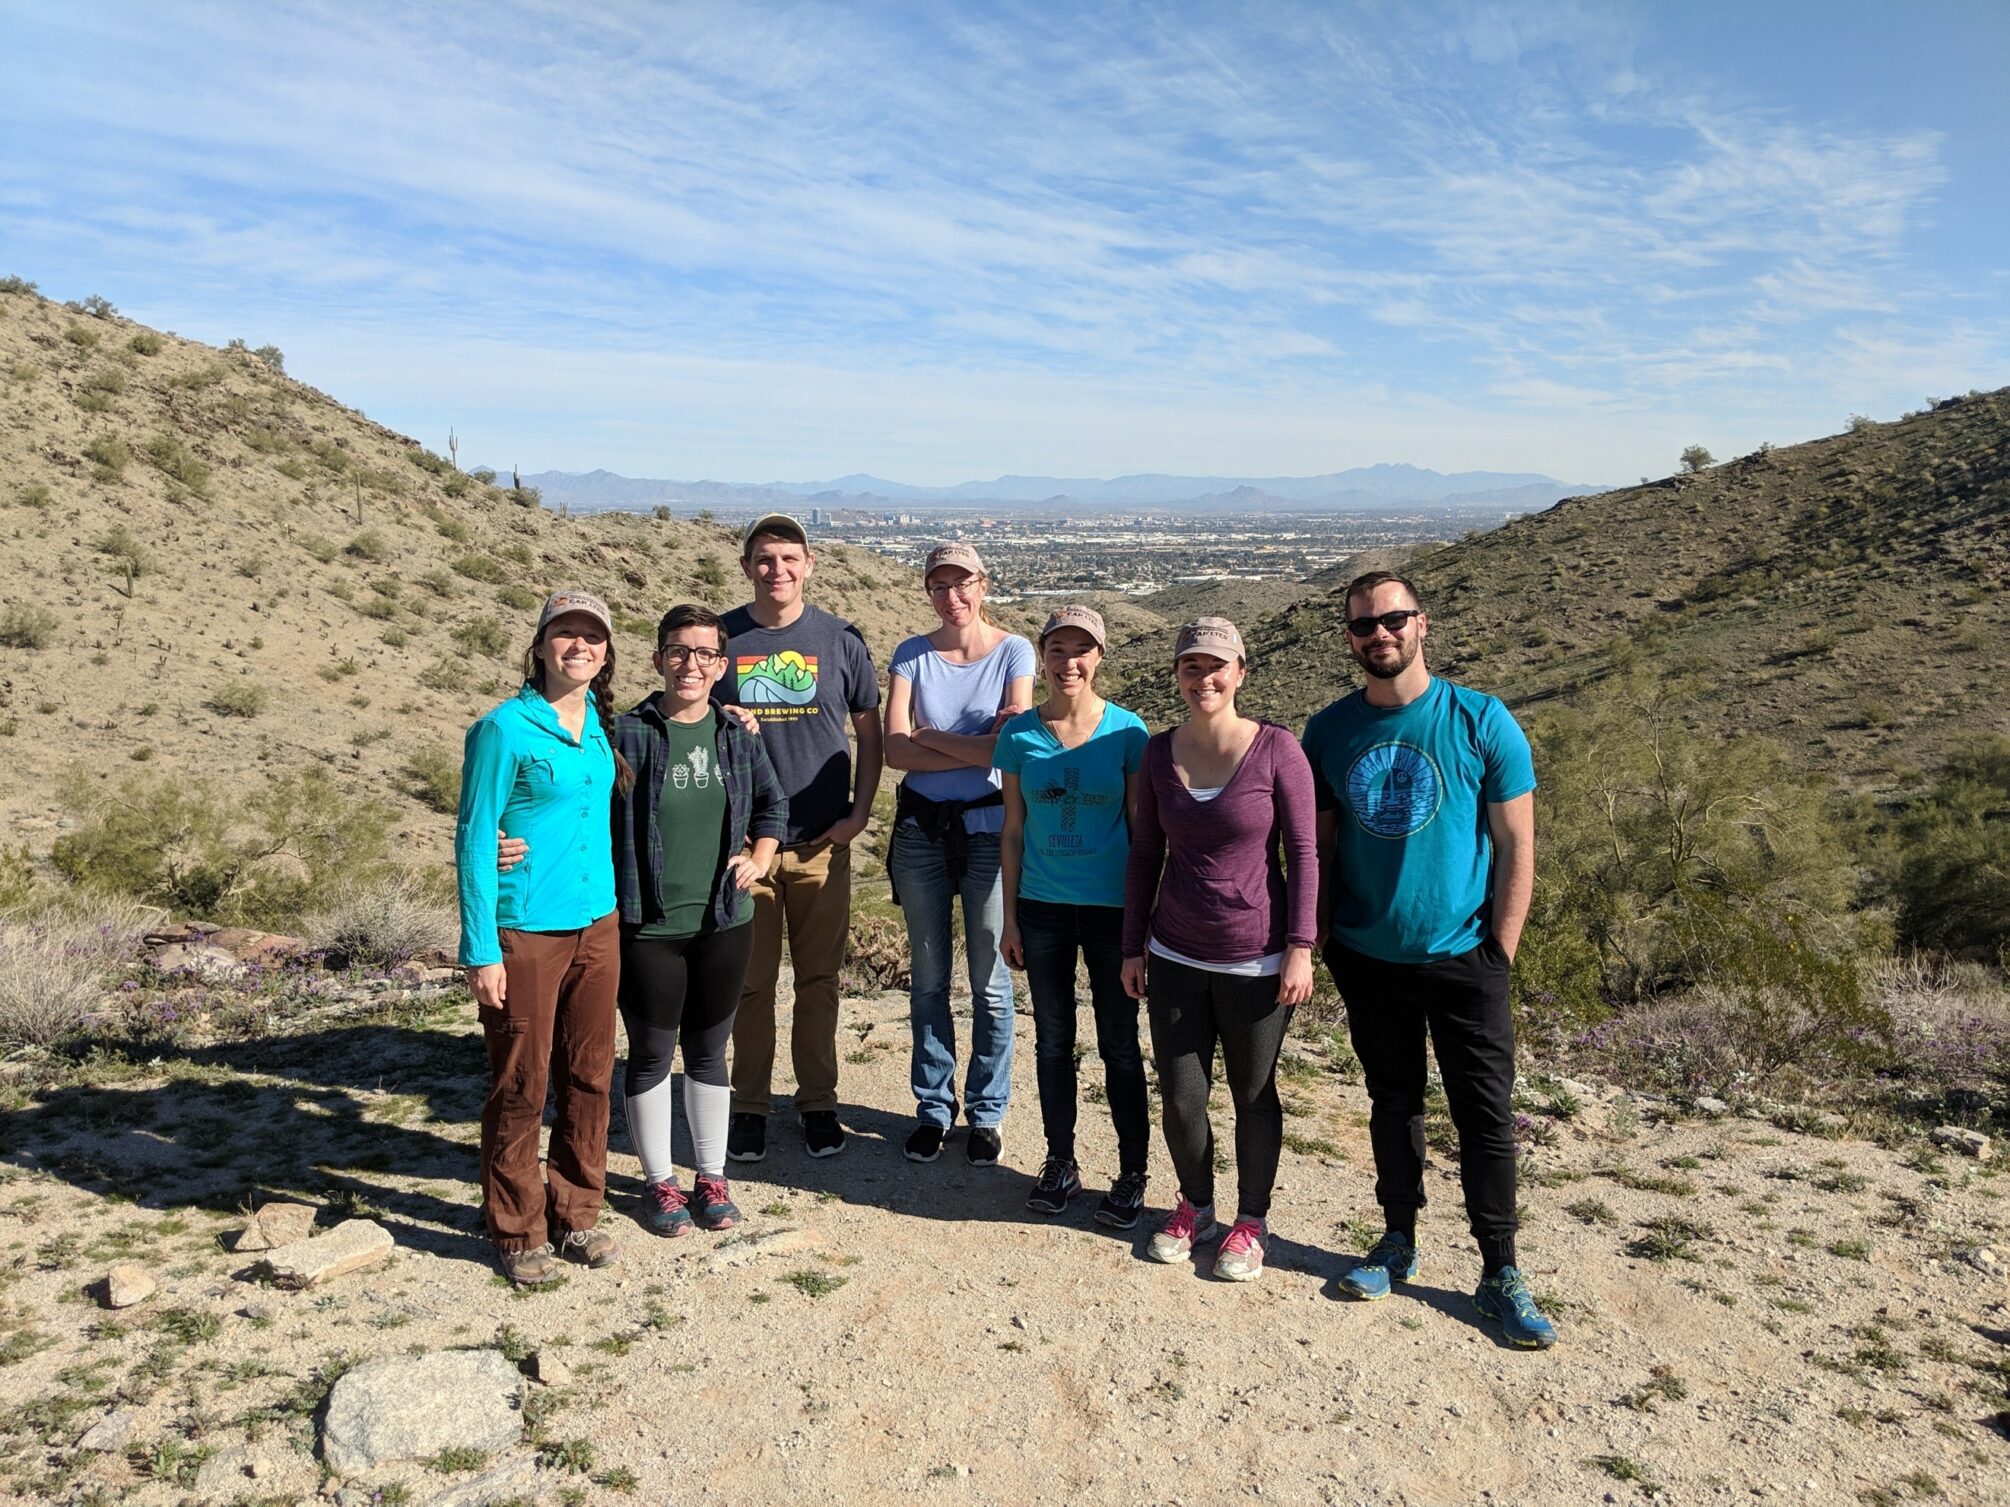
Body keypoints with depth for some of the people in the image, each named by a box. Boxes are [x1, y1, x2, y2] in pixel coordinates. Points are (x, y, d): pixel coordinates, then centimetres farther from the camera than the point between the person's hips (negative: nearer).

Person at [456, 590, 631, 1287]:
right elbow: (474, 840, -10)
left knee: (589, 1078, 13)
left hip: (597, 927, 6)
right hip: (524, 933, -6)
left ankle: (575, 1215, 29)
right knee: (520, 1087, 5)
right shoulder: (505, 729, -10)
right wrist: (479, 950, -12)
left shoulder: (605, 726, 7)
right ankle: (517, 1232, 21)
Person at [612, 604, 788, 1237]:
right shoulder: (629, 734, -8)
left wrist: (758, 859, 3)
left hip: (723, 923, 3)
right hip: (648, 926, -3)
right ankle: (659, 1182, 27)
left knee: (708, 1052, 15)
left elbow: (773, 803, 17)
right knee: (651, 1055, 10)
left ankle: (711, 1177, 29)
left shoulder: (737, 734, 3)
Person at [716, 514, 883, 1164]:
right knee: (750, 981, 7)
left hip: (822, 841, 0)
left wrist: (859, 812, 0)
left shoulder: (840, 639, 2)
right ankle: (750, 1105, 22)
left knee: (819, 978, 9)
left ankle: (818, 1103, 23)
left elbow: (868, 732, 9)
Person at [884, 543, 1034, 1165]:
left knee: (988, 980, 6)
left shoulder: (1013, 651, -4)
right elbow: (895, 749, -10)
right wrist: (975, 750, -16)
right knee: (928, 978, 11)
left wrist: (931, 735, -9)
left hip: (988, 827, -2)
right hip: (920, 826, 2)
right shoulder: (911, 655, 1)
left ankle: (986, 1112, 21)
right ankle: (933, 1106, 26)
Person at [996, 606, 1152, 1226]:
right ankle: (1060, 1162, 28)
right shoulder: (1020, 733, -1)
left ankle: (1132, 1173, 20)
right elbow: (1013, 830, 5)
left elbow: (1142, 828, -2)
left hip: (1112, 907, -2)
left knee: (1119, 1044, 5)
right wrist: (1009, 917, 4)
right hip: (1043, 907, 2)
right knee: (1053, 1039, 13)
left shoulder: (1126, 731, -6)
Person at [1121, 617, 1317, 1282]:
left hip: (1255, 961, -3)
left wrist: (1301, 948, -10)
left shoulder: (1275, 748, -10)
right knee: (1180, 1096, 9)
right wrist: (1133, 947, 7)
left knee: (1253, 1094, 12)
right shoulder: (1159, 753, 0)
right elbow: (1145, 853, 7)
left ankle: (1252, 1220, 32)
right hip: (1175, 958, 3)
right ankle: (1195, 1205, 34)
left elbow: (1302, 851, -7)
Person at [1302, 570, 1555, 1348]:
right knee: (1393, 1103, 16)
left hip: (1461, 957, -2)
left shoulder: (1480, 721, -8)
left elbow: (1516, 846, -6)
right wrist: (1323, 940, 1)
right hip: (1368, 958, 3)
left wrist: (1499, 954, -8)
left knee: (1486, 1116, 3)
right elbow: (1315, 845, 7)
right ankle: (1398, 1240, 32)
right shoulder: (1330, 730, 0)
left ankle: (1500, 1275, 17)